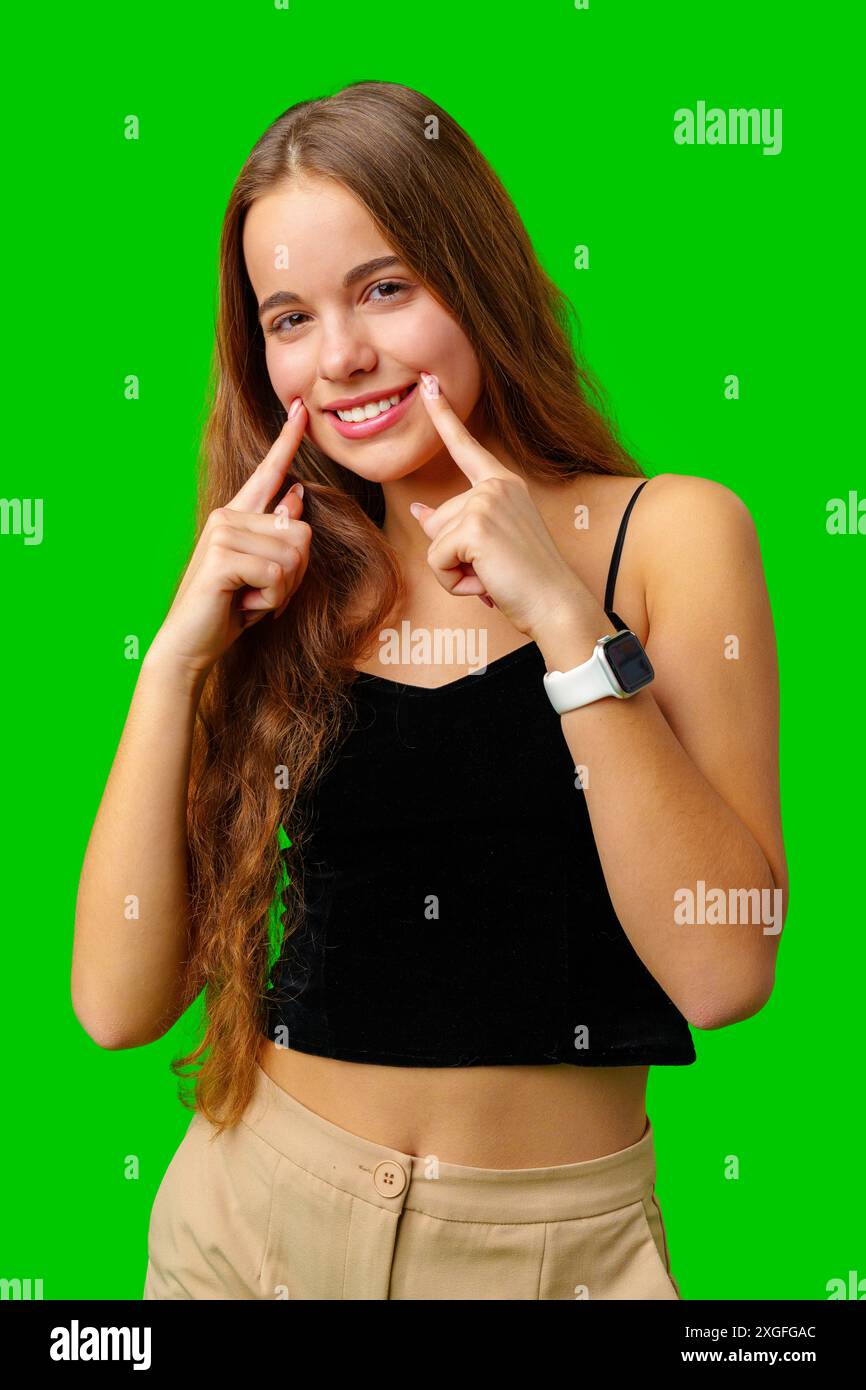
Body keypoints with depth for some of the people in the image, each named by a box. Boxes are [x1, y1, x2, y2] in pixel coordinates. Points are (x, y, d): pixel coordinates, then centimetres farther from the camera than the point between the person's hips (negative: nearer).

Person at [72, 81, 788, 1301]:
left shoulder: (672, 535, -7)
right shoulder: (276, 584, 0)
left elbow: (724, 972, -17)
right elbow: (117, 1003, -6)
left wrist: (568, 618, -22)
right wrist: (179, 648, -14)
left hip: (559, 1240, -2)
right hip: (260, 1213, 3)